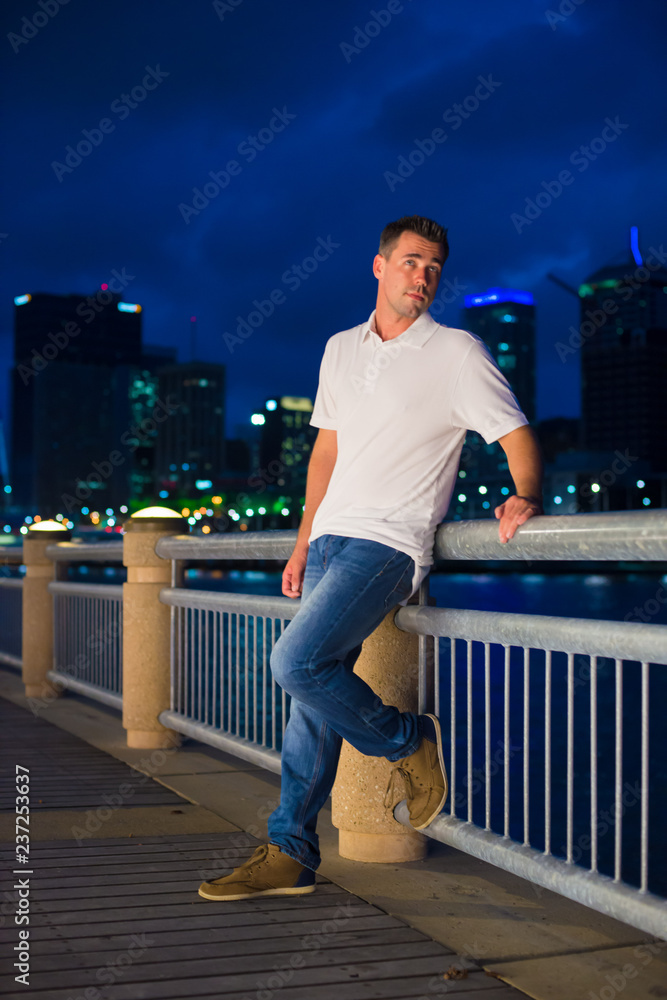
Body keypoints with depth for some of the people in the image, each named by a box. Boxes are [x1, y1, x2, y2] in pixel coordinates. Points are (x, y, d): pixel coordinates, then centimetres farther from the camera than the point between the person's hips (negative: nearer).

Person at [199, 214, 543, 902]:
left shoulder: (458, 353, -3)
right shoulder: (341, 350, 15)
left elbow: (517, 435, -5)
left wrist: (526, 496, -25)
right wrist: (303, 542, 19)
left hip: (388, 543, -6)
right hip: (330, 538, 6)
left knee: (297, 663, -21)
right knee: (313, 696, 4)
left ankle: (408, 742, 2)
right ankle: (290, 853, 12)